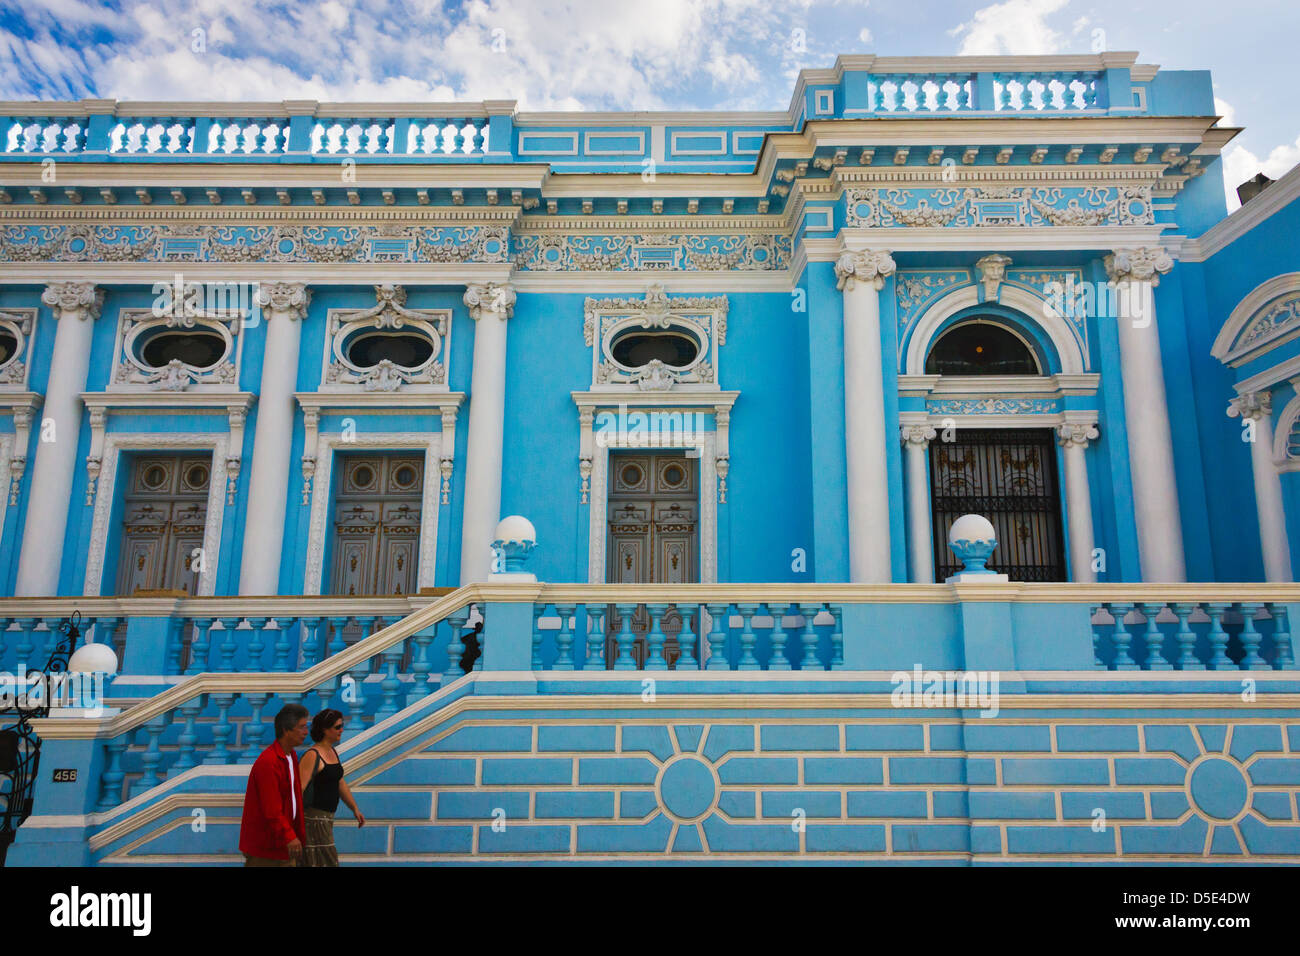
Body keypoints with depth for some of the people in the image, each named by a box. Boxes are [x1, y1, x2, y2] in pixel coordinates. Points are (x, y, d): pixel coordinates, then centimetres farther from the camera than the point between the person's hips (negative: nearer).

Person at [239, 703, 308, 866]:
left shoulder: (291, 756, 8)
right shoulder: (268, 762, -23)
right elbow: (271, 809, -27)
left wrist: (300, 834, 17)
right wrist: (289, 837, -32)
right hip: (263, 845, -9)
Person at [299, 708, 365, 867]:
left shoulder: (332, 752, 11)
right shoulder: (312, 755, -17)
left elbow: (340, 783, 20)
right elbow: (299, 788, -24)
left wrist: (355, 809, 20)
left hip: (325, 817, 9)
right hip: (313, 816, -9)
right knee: (325, 861, -5)